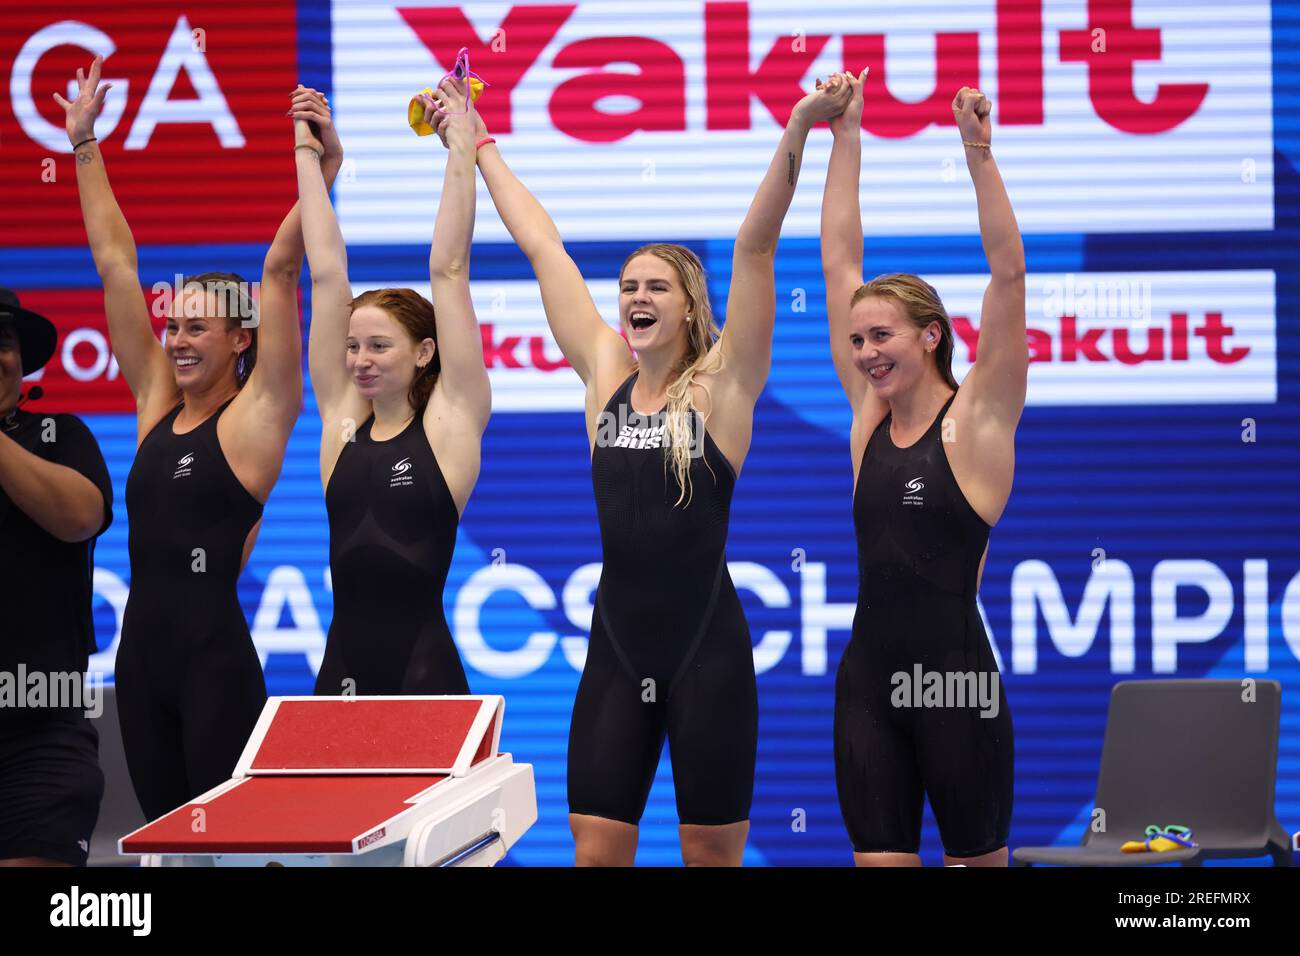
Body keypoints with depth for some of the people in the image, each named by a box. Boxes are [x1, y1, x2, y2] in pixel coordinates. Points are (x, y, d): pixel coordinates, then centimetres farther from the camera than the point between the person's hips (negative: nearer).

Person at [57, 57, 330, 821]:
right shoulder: (157, 402, 11)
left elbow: (281, 269, -13)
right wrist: (84, 142, 14)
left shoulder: (257, 413, -4)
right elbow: (114, 262, 12)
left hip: (215, 659, -7)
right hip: (142, 651, 7)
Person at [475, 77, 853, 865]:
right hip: (616, 652, 4)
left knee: (713, 854, 3)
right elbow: (543, 248, 12)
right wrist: (477, 145, 19)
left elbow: (755, 246, -11)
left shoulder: (721, 385, -2)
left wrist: (798, 133, -20)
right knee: (595, 853, 0)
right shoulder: (606, 374, 8)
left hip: (706, 653, -4)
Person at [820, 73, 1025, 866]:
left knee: (979, 860, 7)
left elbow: (1008, 270, -11)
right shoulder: (869, 415, 9)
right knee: (880, 861, 1)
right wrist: (845, 139, 8)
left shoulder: (978, 418, -3)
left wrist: (979, 152, -17)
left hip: (955, 681, -4)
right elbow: (840, 263, 10)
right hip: (869, 681, 4)